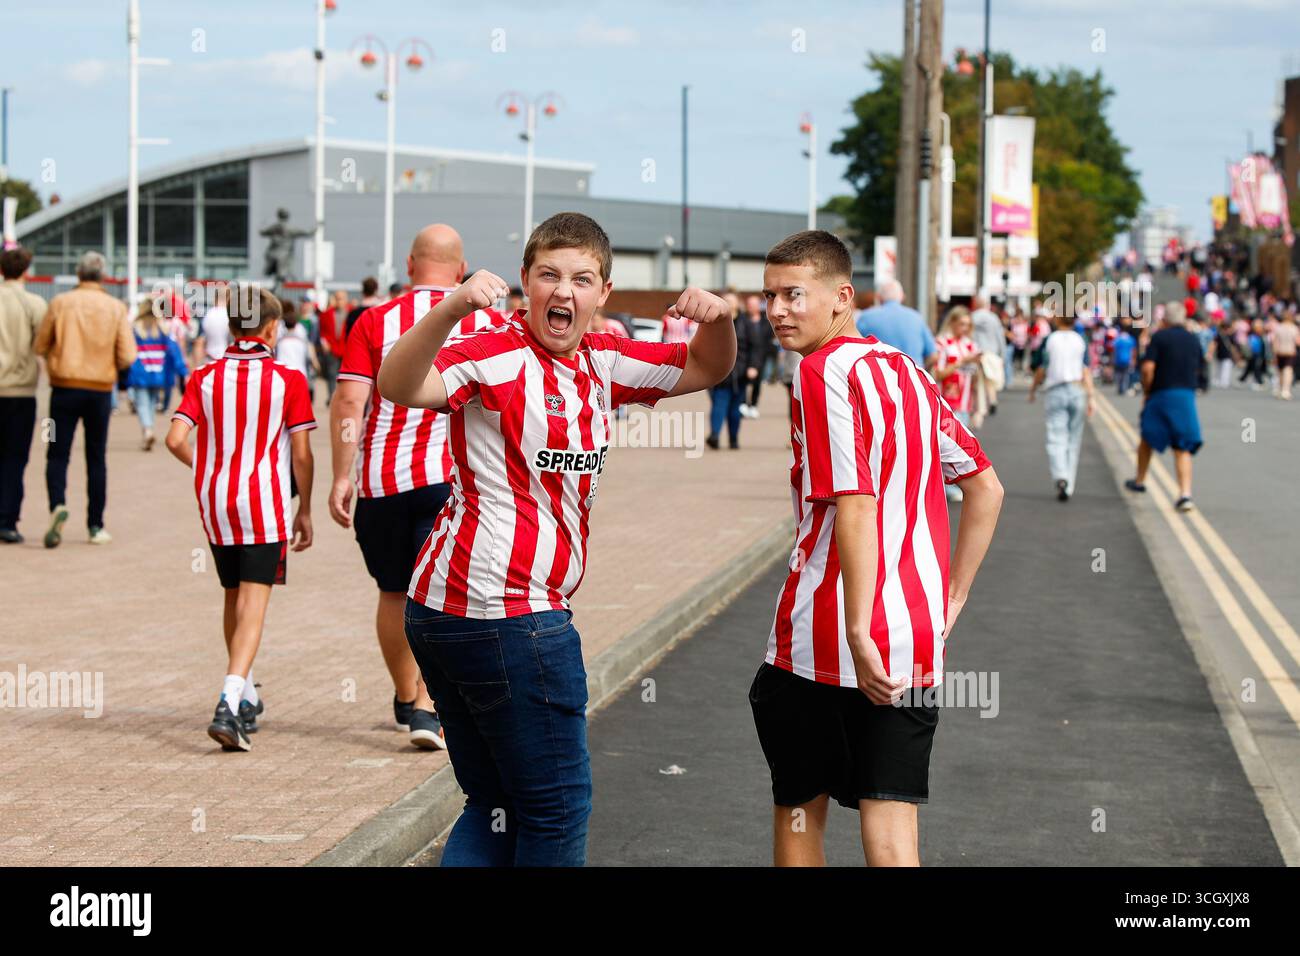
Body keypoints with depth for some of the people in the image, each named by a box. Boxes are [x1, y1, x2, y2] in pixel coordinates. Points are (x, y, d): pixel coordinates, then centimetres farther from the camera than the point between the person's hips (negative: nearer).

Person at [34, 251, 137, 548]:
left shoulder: (60, 303, -3)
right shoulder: (115, 308, -2)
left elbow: (40, 347, 2)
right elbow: (127, 356, -5)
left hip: (65, 387, -1)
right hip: (100, 390, 1)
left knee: (58, 454, 3)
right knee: (97, 458, 10)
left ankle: (57, 504, -23)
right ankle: (95, 526, 11)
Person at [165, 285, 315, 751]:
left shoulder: (205, 377, 2)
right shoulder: (289, 381, -5)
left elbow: (176, 438, -7)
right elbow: (301, 454, -5)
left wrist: (209, 470, 12)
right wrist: (305, 510, 7)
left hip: (215, 502, 4)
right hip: (265, 502, -4)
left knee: (234, 597, 20)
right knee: (254, 603, -7)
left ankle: (244, 694, 34)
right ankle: (229, 705, -23)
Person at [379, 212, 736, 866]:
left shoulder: (603, 365, 13)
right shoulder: (496, 356, -12)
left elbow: (706, 369, 21)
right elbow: (398, 387, -29)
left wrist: (716, 319, -1)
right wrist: (451, 309, -45)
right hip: (506, 612, -9)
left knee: (496, 806, 13)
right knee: (556, 806, 0)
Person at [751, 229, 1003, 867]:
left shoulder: (824, 371, -11)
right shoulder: (909, 372, 13)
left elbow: (856, 506, -20)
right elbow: (986, 488, 18)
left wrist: (858, 634, -23)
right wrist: (952, 599, 18)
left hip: (825, 637, -6)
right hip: (916, 641, 6)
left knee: (799, 813, 13)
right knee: (891, 830, 4)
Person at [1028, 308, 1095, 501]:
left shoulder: (1049, 340, -2)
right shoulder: (1081, 341, 3)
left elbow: (1041, 371, 1)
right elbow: (1086, 371, -2)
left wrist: (1033, 389, 17)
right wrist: (1090, 397, -2)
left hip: (1055, 392, -2)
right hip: (1078, 391, 2)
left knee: (1056, 439, -6)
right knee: (1073, 441, 9)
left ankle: (1060, 476, -30)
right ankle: (1068, 486, 11)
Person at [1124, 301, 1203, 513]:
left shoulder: (1159, 337, -5)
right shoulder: (1193, 340, 9)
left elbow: (1148, 368, -14)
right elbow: (1196, 369, 15)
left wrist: (1146, 391, -1)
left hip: (1161, 394, -3)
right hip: (1187, 396, 3)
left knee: (1147, 439, 20)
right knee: (1183, 449, 0)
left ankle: (1140, 481, 36)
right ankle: (1185, 493, -13)